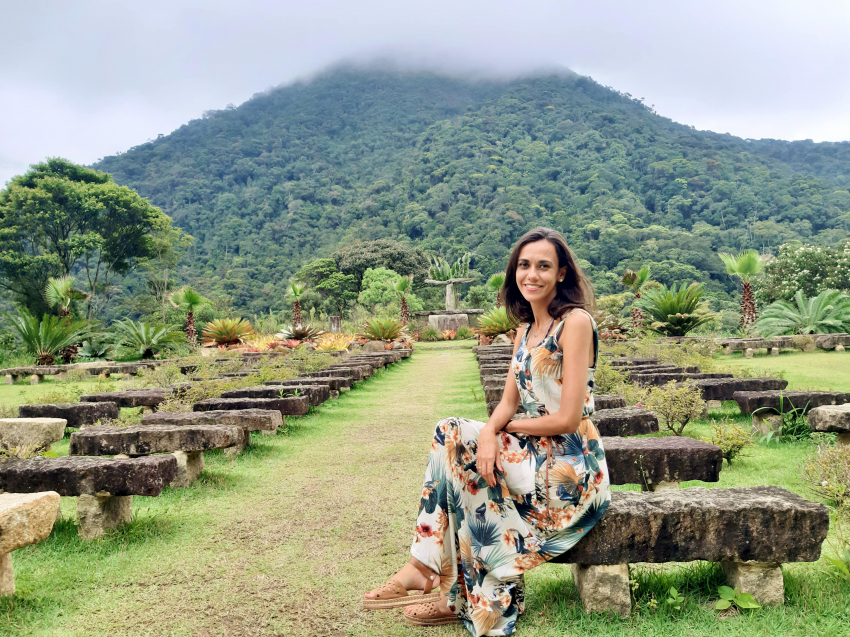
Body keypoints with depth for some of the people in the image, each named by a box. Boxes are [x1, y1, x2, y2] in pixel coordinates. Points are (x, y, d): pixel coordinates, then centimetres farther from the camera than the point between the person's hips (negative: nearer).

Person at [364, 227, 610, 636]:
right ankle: (425, 568, -9)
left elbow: (568, 418, -19)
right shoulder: (526, 329, 11)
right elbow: (508, 402, 5)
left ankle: (471, 597, -1)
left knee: (457, 445, -17)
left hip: (570, 466, -7)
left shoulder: (575, 322, -15)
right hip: (534, 450, 7)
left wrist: (509, 426, -6)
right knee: (450, 433, -10)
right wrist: (490, 431, -18)